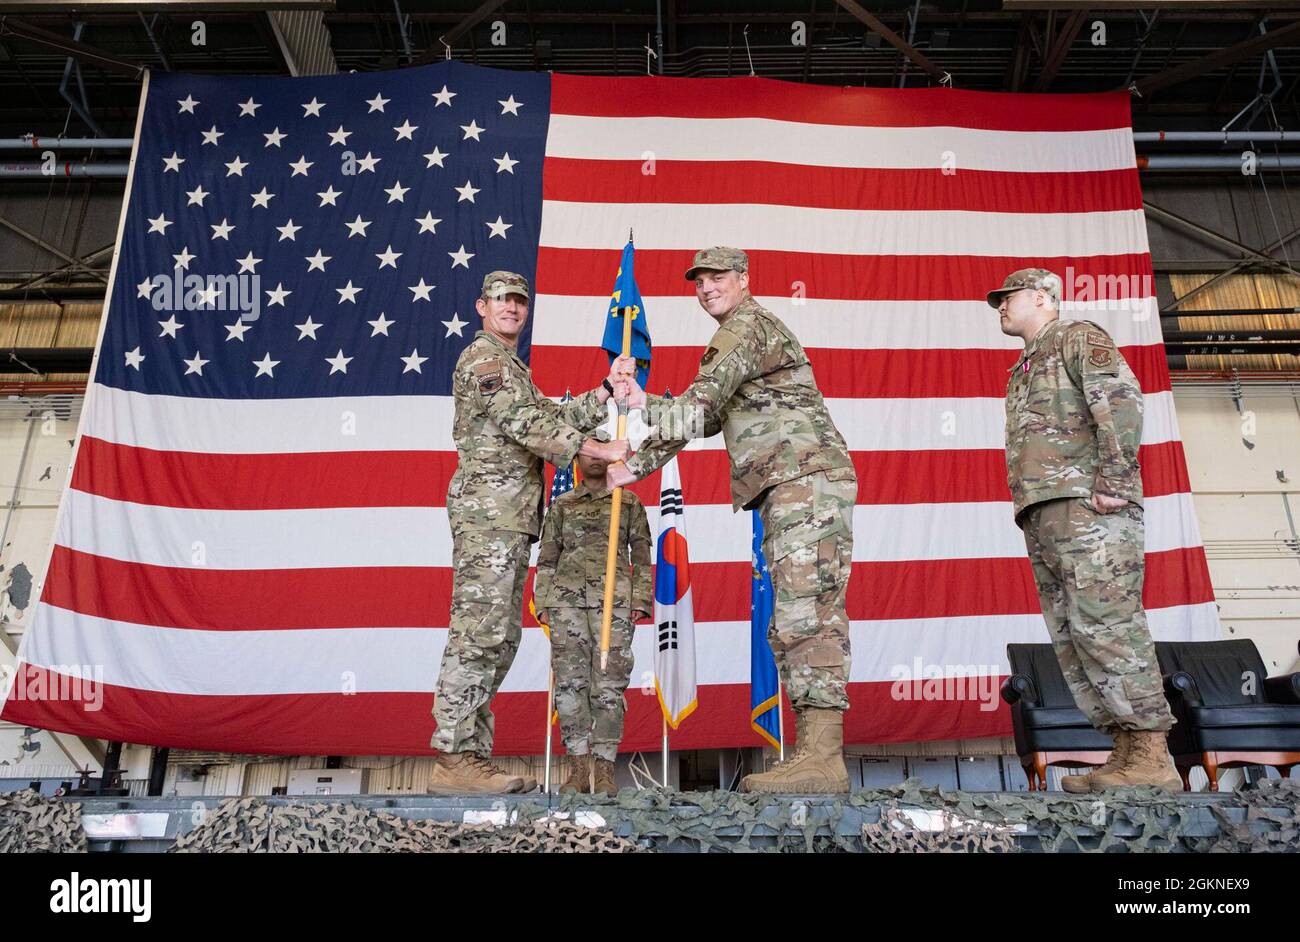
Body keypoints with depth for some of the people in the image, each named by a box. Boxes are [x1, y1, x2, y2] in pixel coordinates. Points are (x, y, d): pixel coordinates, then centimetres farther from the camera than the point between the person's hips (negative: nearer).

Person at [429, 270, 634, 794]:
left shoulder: (512, 368, 29)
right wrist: (601, 451, -13)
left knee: (499, 638, 8)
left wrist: (607, 388, 13)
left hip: (509, 519, 10)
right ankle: (453, 760, -10)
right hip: (487, 509, -10)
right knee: (478, 633, -13)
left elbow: (554, 418, 20)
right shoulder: (482, 358, -3)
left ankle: (471, 753, 11)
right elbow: (528, 425, -15)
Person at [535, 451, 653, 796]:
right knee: (570, 681, -4)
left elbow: (641, 555, 11)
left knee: (609, 684, -5)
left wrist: (640, 600, 0)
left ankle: (605, 770, 0)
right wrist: (543, 604, 5)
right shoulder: (561, 505, 18)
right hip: (567, 597, 1)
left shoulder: (629, 502, 15)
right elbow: (547, 557, 15)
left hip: (613, 598, -1)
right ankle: (578, 768, 2)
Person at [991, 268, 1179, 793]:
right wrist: (1027, 510, 16)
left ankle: (1152, 758, -11)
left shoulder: (1077, 338, 6)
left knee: (1104, 623, -15)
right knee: (1070, 636, 3)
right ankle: (1127, 754, 6)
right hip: (1042, 513, 9)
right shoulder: (1023, 371, 31)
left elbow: (1121, 398, -10)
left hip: (1085, 502, -9)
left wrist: (1113, 479, -19)